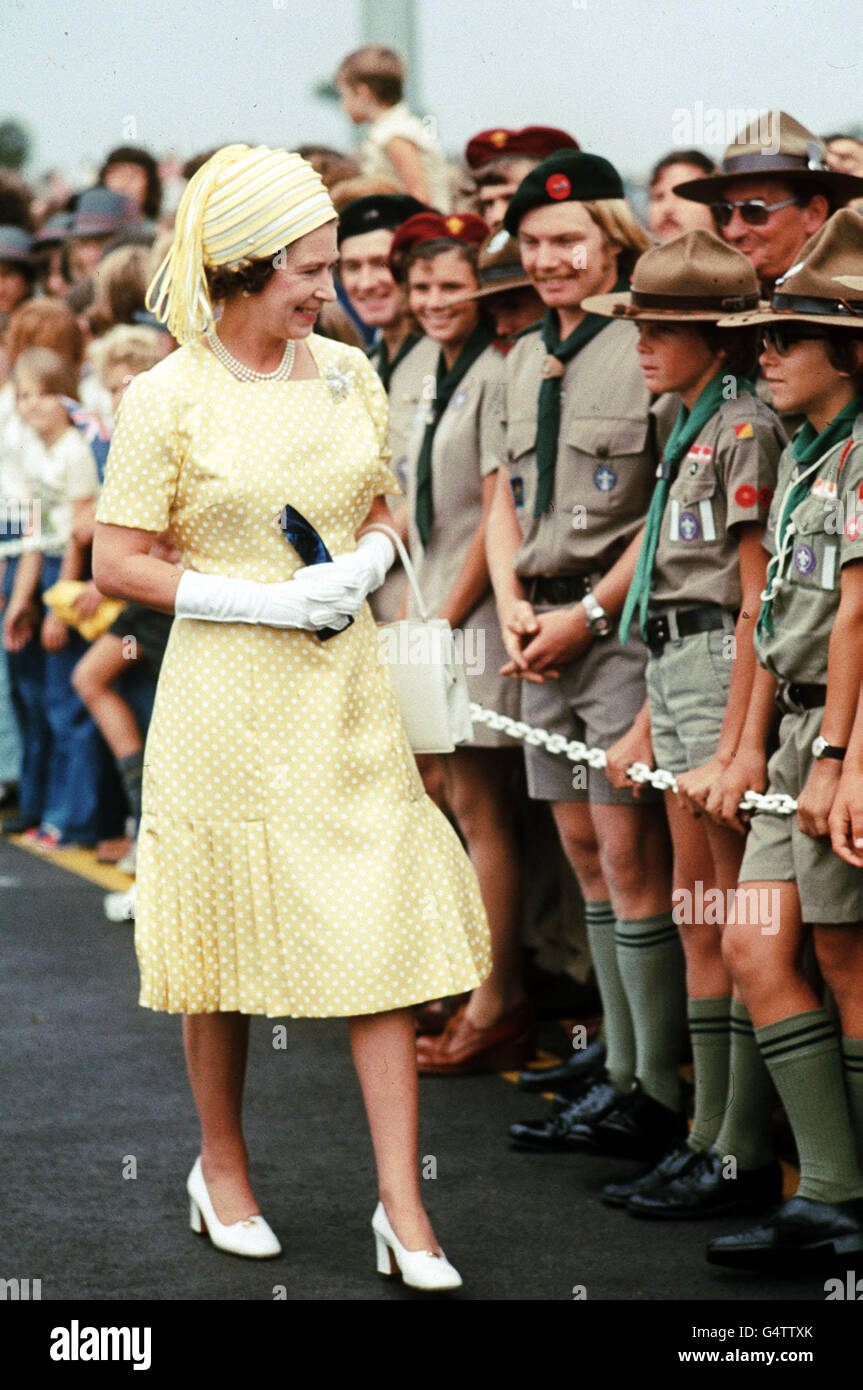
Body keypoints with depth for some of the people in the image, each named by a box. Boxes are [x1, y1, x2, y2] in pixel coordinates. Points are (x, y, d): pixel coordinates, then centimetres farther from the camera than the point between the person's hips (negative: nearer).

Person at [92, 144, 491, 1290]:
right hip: (228, 698, -4)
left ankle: (403, 1209, 1)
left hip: (345, 690, 4)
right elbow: (117, 564, -7)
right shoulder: (168, 398, -9)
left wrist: (363, 563, -3)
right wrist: (262, 599, -15)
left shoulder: (349, 372, 7)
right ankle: (222, 1169, 28)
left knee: (384, 930, -3)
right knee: (229, 934, 7)